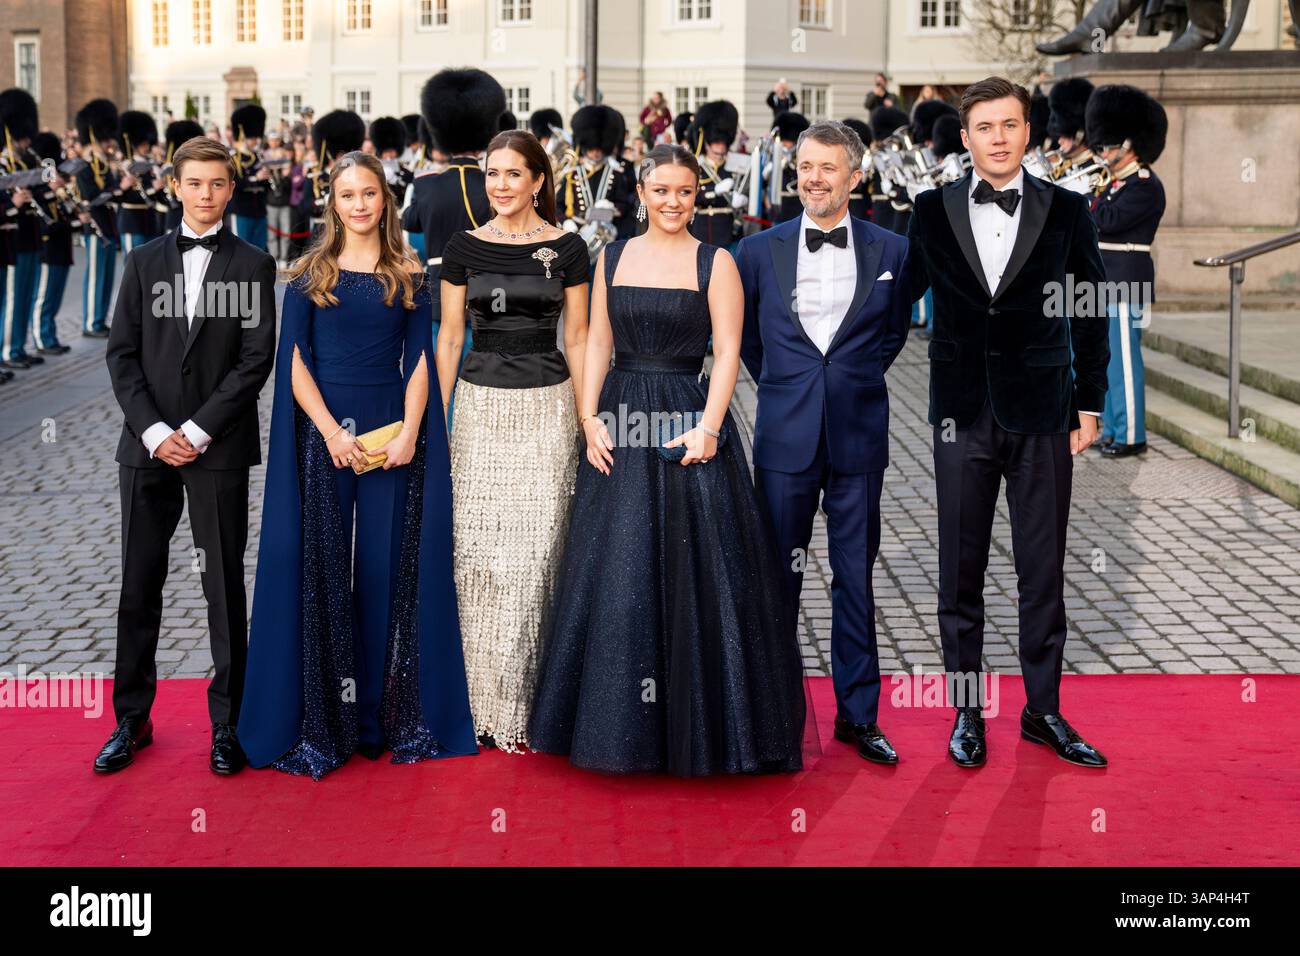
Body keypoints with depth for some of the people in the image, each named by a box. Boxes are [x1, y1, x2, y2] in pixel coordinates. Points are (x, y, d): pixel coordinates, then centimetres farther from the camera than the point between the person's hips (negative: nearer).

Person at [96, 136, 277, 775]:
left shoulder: (253, 265, 3)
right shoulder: (144, 261, 10)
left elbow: (257, 358, -5)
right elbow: (122, 352, 5)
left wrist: (197, 431, -11)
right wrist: (154, 430, -8)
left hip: (219, 450, -2)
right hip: (147, 446, 2)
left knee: (224, 587, 2)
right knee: (138, 586, 7)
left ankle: (226, 722, 12)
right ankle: (132, 718, 19)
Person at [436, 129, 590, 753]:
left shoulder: (567, 248, 2)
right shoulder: (464, 248, 5)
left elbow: (576, 339, 5)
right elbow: (449, 337, 8)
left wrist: (588, 422, 3)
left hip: (547, 406, -1)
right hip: (480, 406, 1)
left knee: (532, 551, -3)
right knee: (476, 549, -1)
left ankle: (516, 704, 7)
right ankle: (480, 700, 10)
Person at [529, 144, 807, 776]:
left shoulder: (715, 263, 0)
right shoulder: (613, 258, 10)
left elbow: (728, 351, -6)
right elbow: (597, 344, 9)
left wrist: (708, 427, -16)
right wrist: (590, 418, -3)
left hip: (688, 421, -3)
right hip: (620, 422, 3)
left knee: (697, 570, -1)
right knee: (615, 573, 5)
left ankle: (698, 720, 12)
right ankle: (624, 720, 17)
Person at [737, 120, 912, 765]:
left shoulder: (891, 252, 3)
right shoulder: (759, 251, 3)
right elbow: (744, 336, 15)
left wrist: (855, 382, 10)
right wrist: (782, 386, 12)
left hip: (858, 437, 0)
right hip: (785, 437, 0)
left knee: (855, 576, 7)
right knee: (779, 573, 6)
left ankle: (858, 713, 17)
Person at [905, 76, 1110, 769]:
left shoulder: (1066, 211, 3)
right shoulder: (932, 212, 4)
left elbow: (1089, 313, 7)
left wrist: (1089, 403, 5)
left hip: (1042, 415, 0)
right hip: (962, 414, 0)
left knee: (1044, 569, 5)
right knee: (960, 569, 6)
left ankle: (1043, 711, 17)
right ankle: (967, 711, 17)